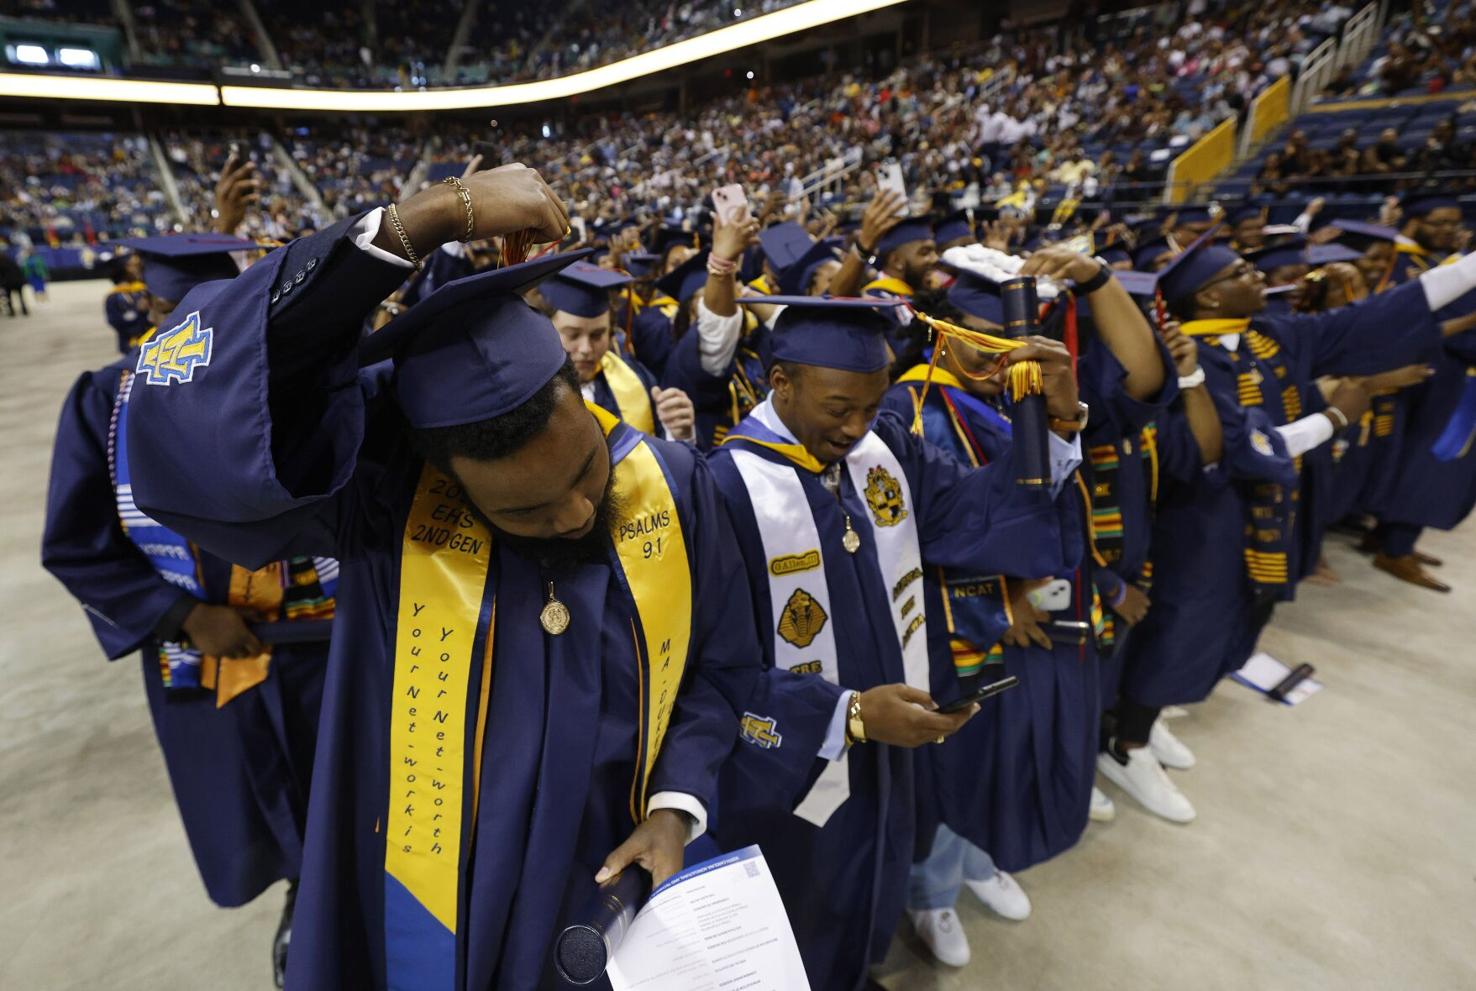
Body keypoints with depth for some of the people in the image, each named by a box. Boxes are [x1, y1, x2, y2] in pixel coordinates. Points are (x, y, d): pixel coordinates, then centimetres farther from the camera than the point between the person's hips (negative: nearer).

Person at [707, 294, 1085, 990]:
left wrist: (1059, 422, -15)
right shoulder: (726, 487, -26)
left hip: (884, 752, 6)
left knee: (870, 909, 32)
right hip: (791, 766, -6)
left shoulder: (886, 446, -5)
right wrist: (848, 714, -30)